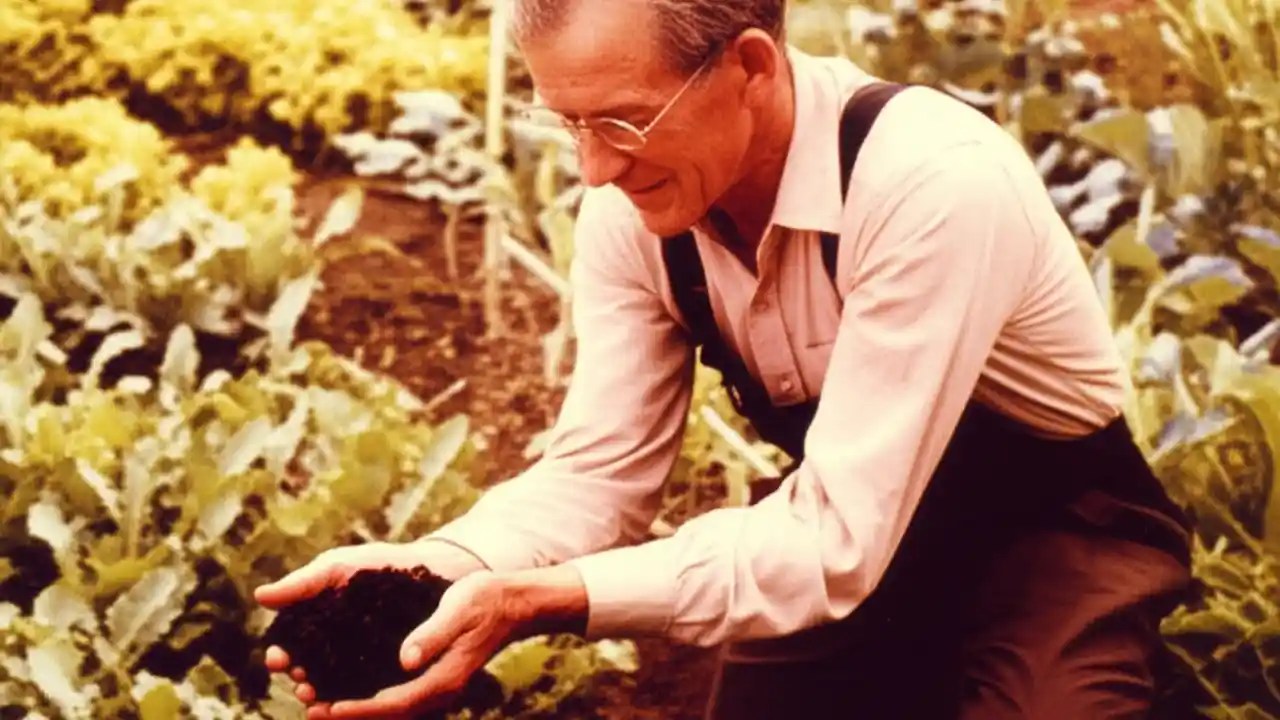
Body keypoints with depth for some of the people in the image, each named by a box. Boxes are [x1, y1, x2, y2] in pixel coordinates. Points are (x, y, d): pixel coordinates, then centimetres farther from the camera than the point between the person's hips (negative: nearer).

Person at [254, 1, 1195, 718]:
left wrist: (541, 601, -44)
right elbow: (598, 472, -11)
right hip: (844, 523, 5)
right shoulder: (631, 208, -15)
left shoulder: (937, 183, -34)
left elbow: (839, 538, -36)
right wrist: (426, 570, -31)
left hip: (1054, 537, -5)